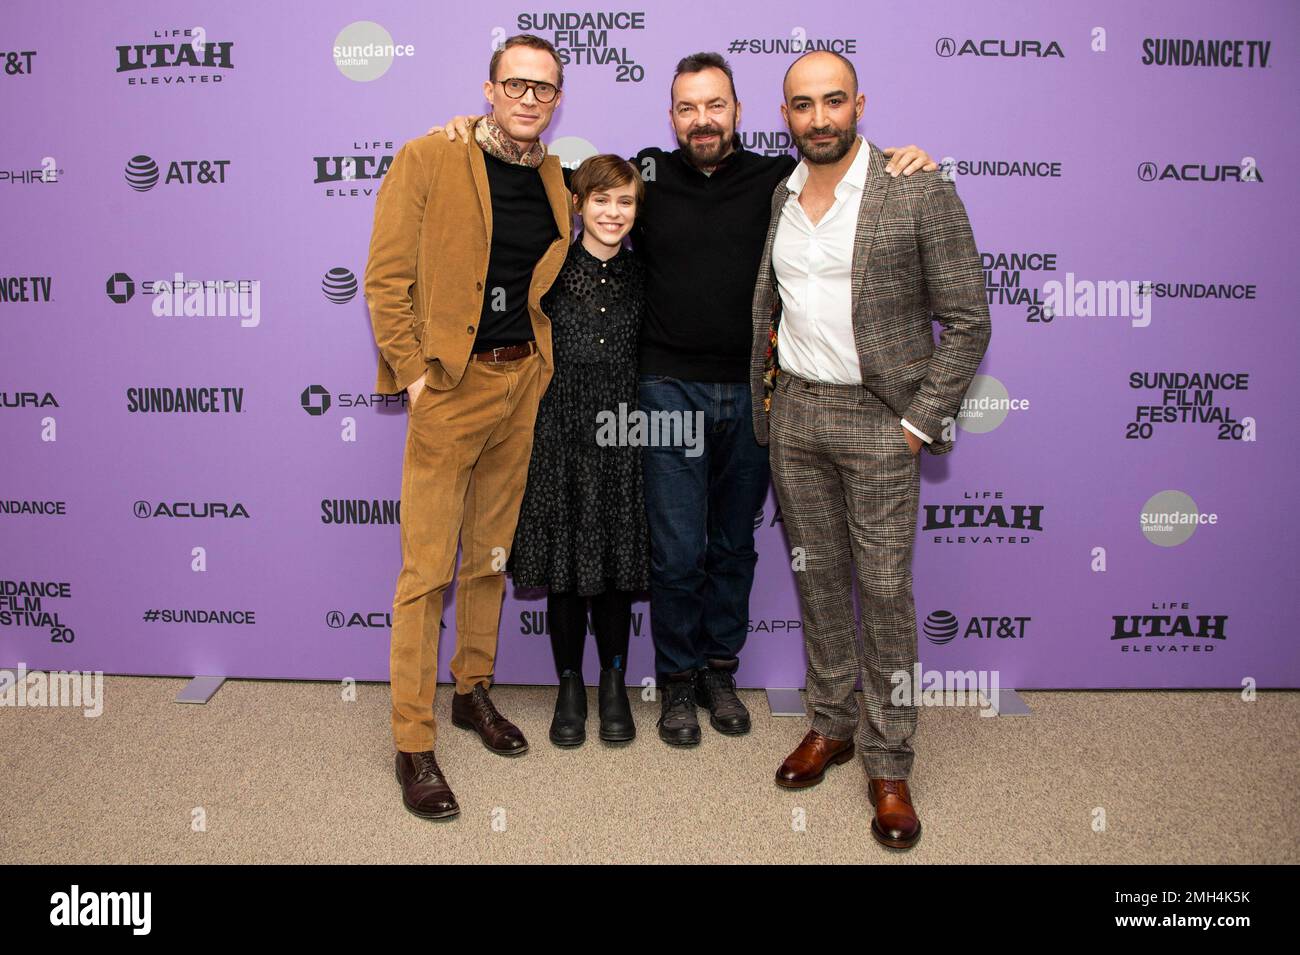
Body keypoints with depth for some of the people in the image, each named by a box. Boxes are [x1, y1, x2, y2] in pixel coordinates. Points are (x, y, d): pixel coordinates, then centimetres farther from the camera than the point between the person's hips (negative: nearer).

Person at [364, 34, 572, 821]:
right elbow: (387, 278, -7)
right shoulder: (427, 161, -4)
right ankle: (414, 742, 9)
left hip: (524, 383, 5)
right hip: (451, 385, -5)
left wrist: (543, 366, 5)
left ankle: (474, 690, 33)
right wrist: (413, 372, -12)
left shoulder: (557, 185, 12)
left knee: (492, 554, 15)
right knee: (429, 569, -2)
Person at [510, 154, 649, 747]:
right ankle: (569, 683, 22)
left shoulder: (642, 275, 8)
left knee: (617, 557, 7)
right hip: (560, 430, -1)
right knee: (564, 555, 5)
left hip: (621, 431, 2)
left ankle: (614, 683, 23)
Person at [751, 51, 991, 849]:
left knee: (885, 590, 0)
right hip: (793, 411, 5)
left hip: (878, 418, -5)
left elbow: (967, 322, -7)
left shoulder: (920, 195, -8)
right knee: (816, 576, 13)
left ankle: (890, 767, 14)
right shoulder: (776, 196, 7)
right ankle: (832, 725, 30)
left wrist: (919, 423, -11)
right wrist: (766, 393, 11)